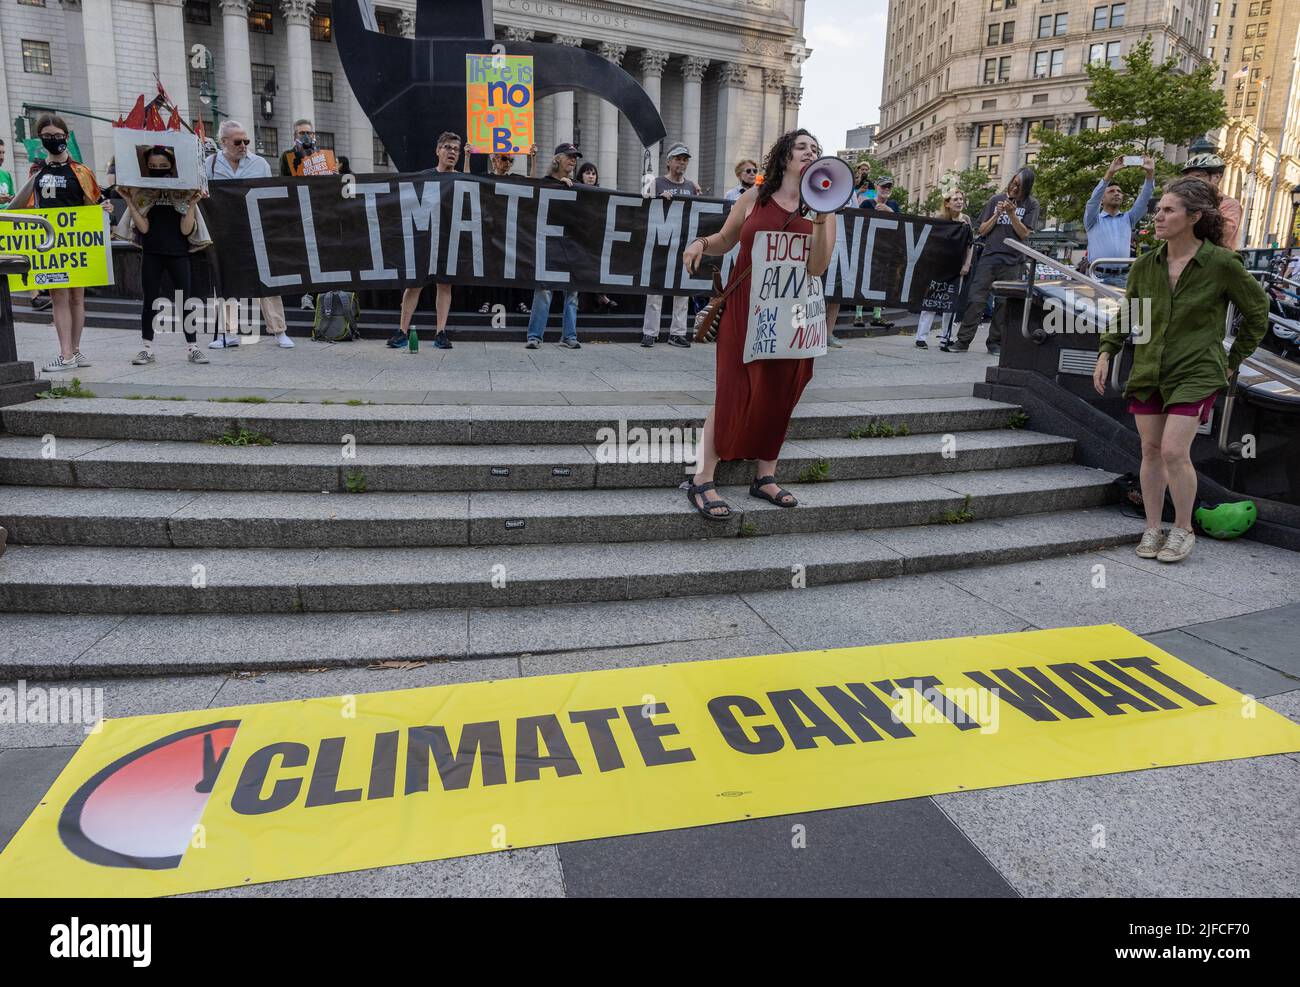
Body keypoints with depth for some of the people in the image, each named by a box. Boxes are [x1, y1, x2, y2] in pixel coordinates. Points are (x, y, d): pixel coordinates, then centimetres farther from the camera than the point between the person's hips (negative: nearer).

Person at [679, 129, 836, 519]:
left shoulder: (820, 209, 5)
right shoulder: (755, 198, 5)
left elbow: (817, 267, -6)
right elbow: (725, 241, 14)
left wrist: (821, 220, -17)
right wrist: (701, 242, -6)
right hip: (745, 307, -2)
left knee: (780, 395, 6)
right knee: (733, 392, -8)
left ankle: (765, 477, 19)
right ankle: (701, 481, -5)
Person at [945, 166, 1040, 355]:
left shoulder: (1031, 204, 7)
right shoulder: (996, 200, 11)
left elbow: (1024, 233, -1)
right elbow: (982, 231, 9)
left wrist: (1012, 214, -11)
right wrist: (997, 215, -6)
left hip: (1012, 262, -1)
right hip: (989, 257, 1)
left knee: (1005, 304, 1)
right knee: (975, 300, -6)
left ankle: (995, 342, 11)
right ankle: (963, 341, -3)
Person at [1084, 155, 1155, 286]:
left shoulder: (1128, 218, 20)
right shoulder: (1093, 220, 9)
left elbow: (1143, 199, 7)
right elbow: (1094, 199, -8)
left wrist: (1150, 173, -7)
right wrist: (1110, 173, -20)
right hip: (1099, 277, -3)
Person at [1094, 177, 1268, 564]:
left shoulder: (1222, 264, -9)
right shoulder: (1145, 265, 2)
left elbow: (1257, 312, 5)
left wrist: (1234, 362, 6)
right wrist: (1106, 352, 6)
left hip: (1195, 373, -4)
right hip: (1148, 370, 4)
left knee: (1174, 450, -12)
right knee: (1151, 451, 7)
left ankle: (1183, 529, 7)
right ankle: (1152, 529, 19)